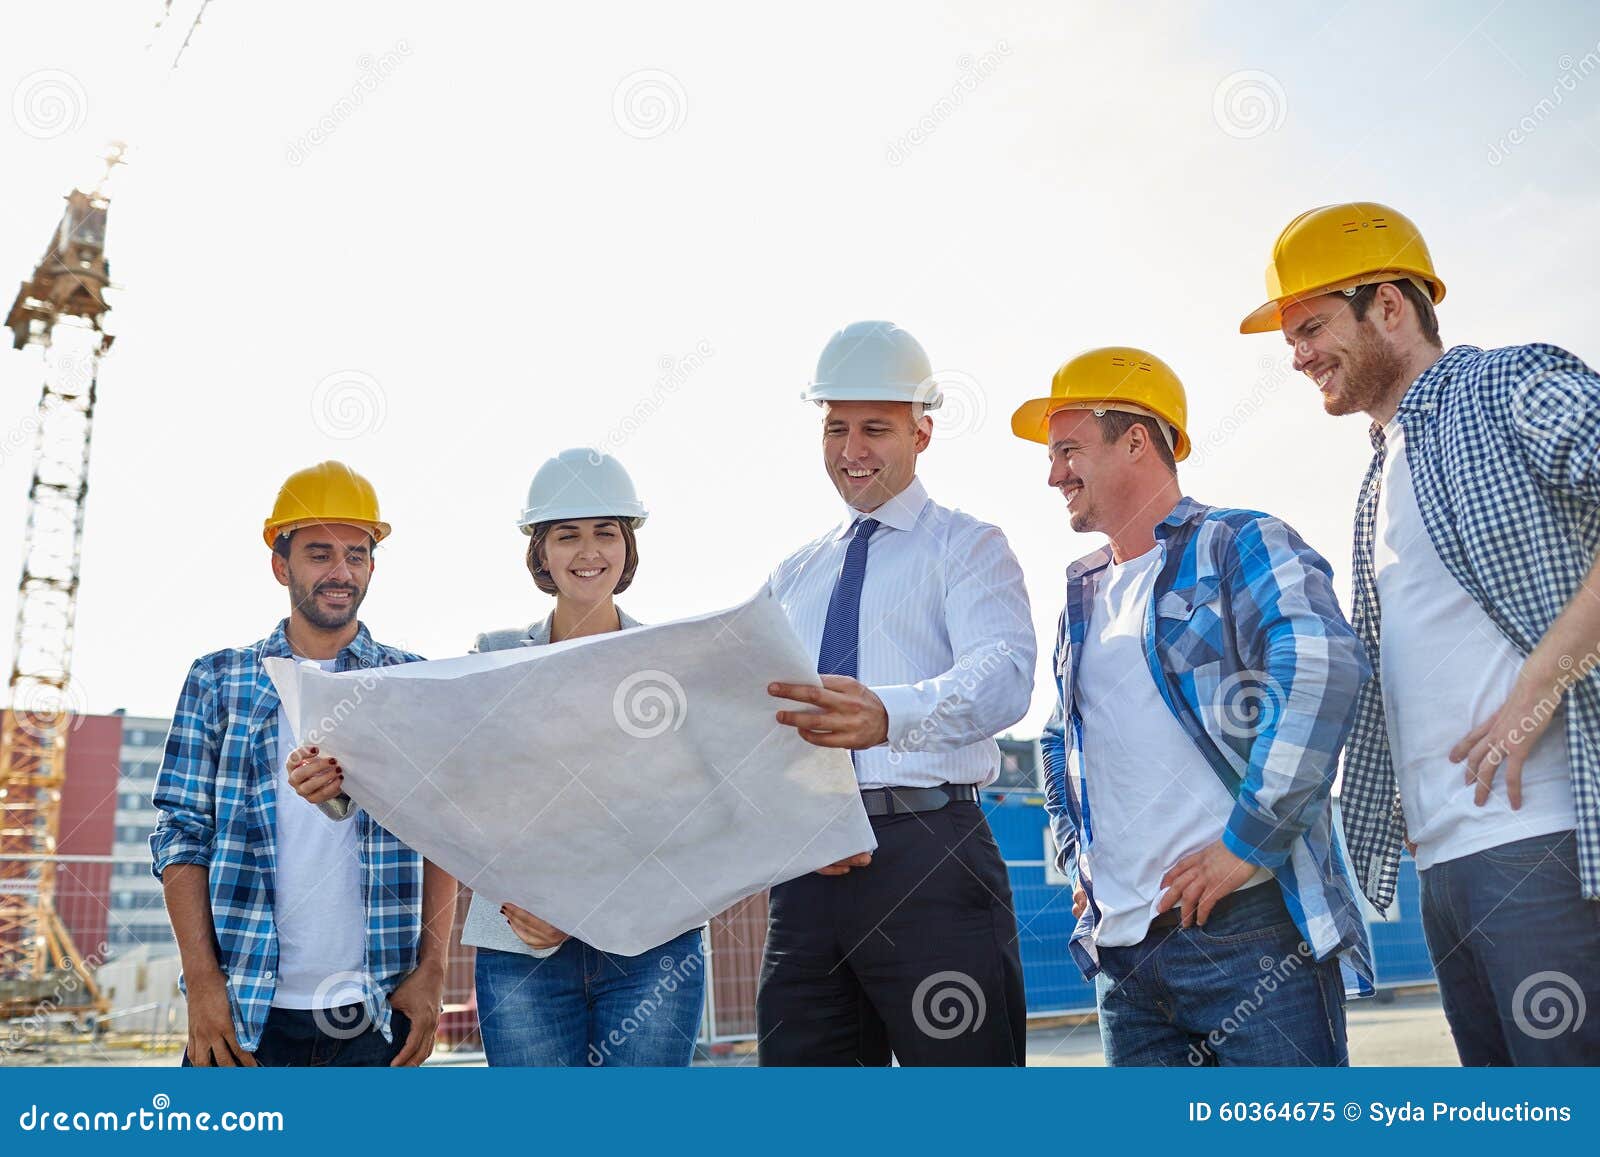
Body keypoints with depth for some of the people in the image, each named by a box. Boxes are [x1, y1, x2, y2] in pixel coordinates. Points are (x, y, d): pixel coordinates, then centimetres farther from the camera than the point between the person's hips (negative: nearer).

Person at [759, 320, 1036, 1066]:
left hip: (927, 855, -5)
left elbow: (1005, 673, -17)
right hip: (805, 869, 5)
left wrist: (889, 715, -37)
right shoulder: (793, 576, 20)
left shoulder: (966, 547, 3)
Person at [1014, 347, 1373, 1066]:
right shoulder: (1083, 595, 19)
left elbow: (1322, 668, -20)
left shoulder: (1238, 545, -2)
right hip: (1118, 945, 7)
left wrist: (1246, 844, -20)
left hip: (1246, 925, -7)